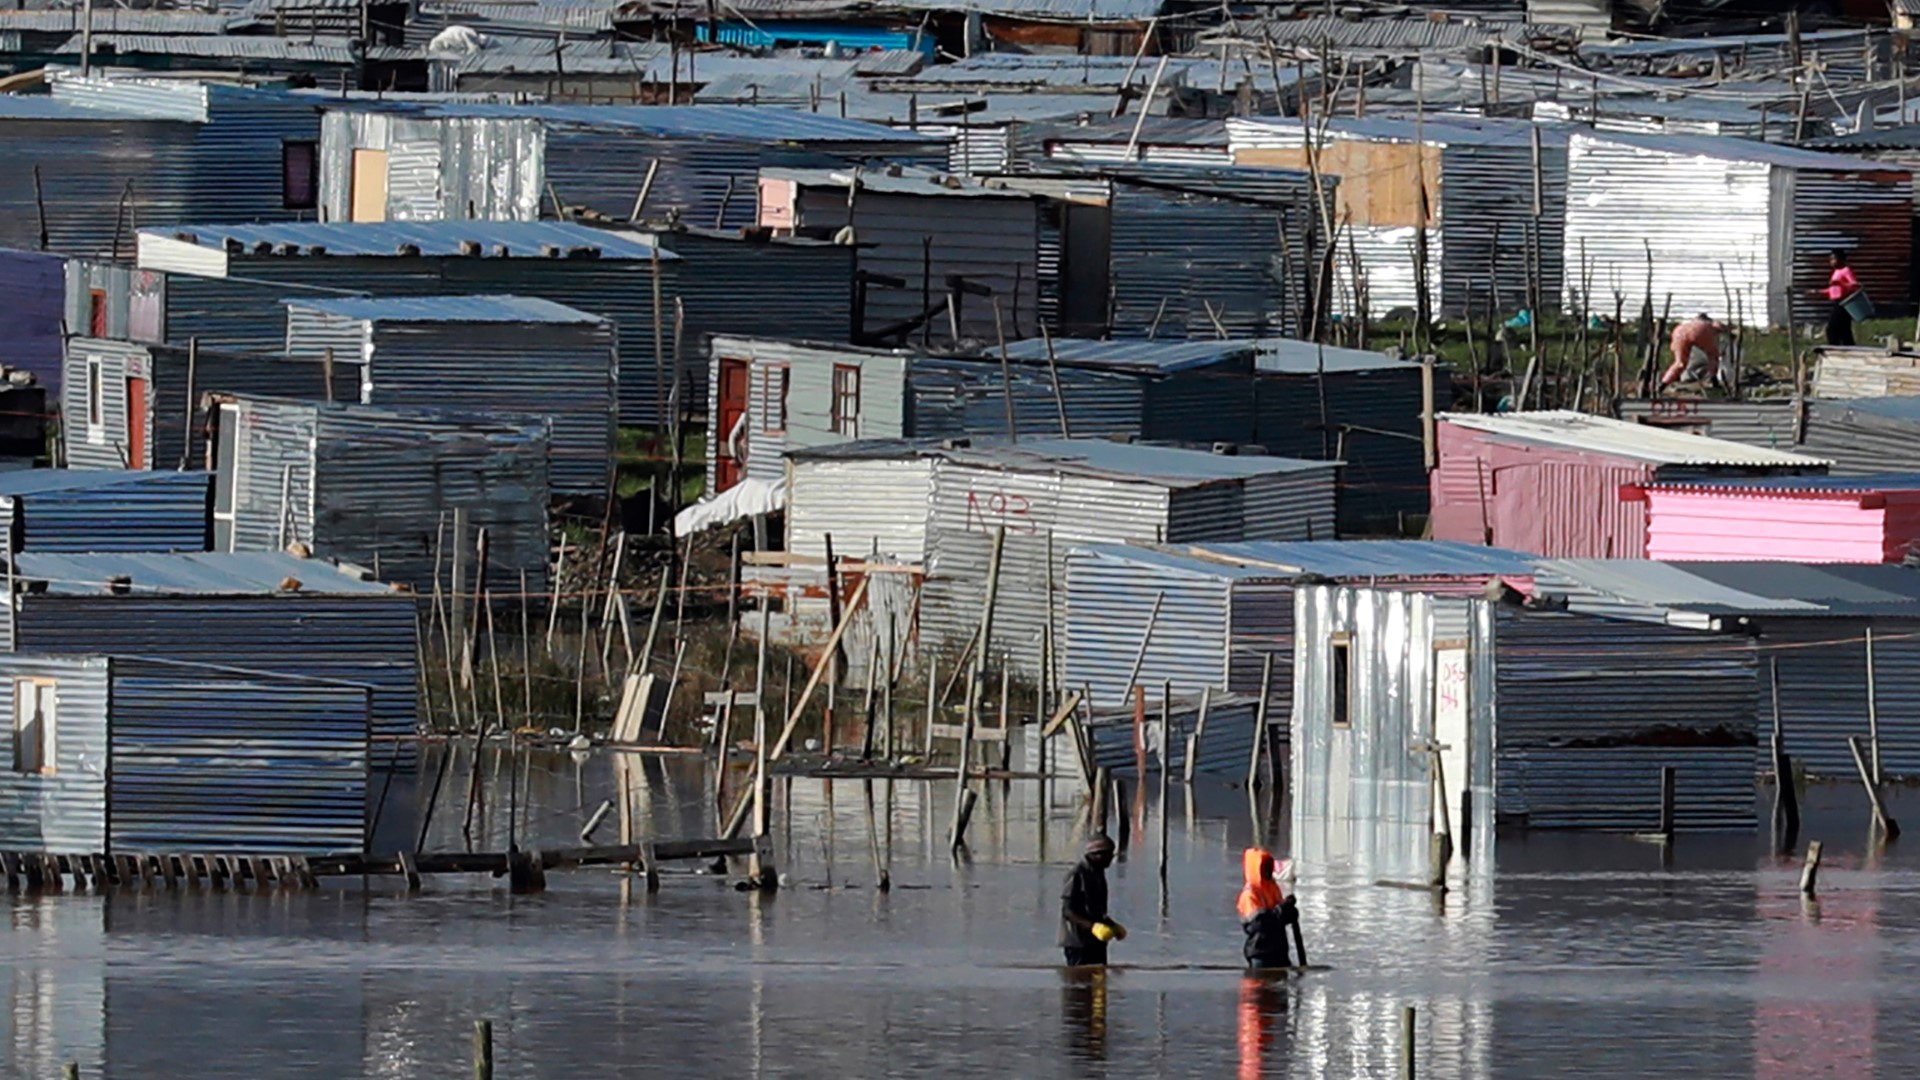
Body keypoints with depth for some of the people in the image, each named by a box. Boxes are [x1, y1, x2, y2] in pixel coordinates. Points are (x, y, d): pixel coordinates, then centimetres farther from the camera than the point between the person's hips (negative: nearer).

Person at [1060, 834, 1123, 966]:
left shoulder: (1097, 873, 13)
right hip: (1078, 943, -9)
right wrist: (1092, 926, -27)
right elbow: (1067, 911, -18)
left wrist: (1112, 926, 12)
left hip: (1096, 943, 9)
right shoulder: (1077, 874, -13)